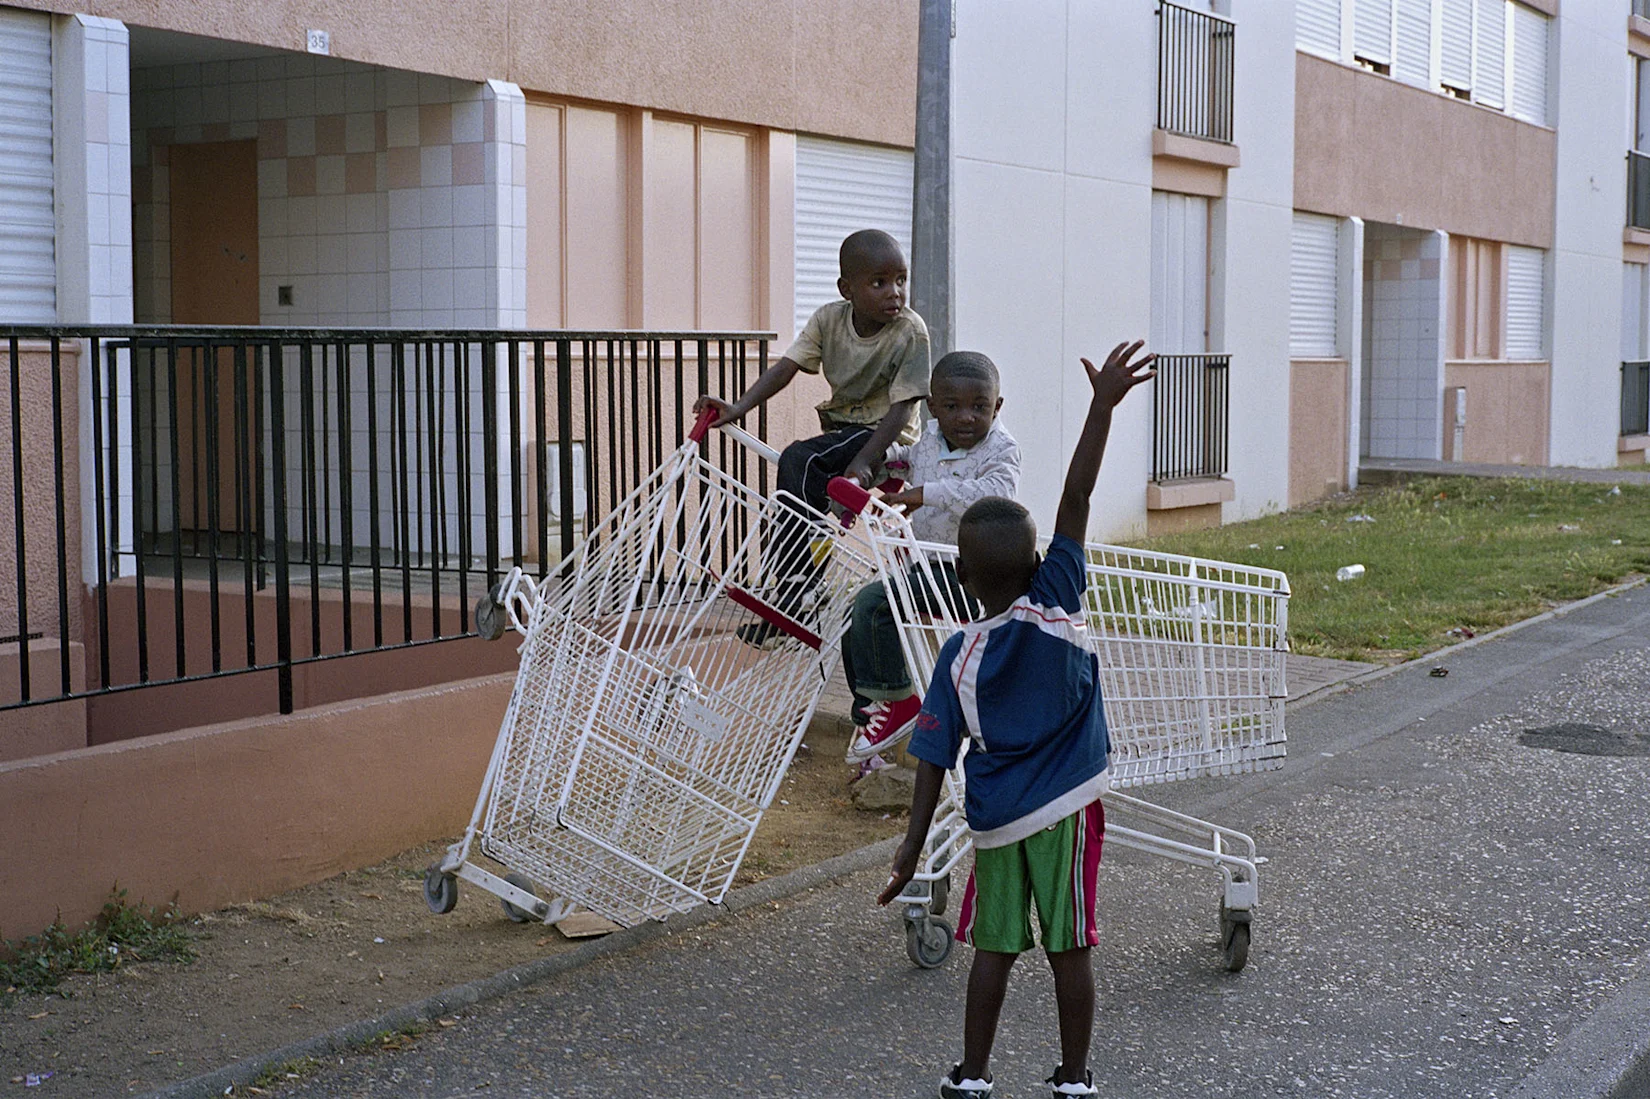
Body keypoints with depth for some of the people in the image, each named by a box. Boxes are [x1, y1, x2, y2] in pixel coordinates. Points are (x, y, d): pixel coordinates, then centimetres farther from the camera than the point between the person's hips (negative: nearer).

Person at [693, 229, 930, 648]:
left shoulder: (911, 333, -20)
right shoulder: (829, 319, -5)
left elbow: (902, 409, -23)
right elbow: (787, 366, -11)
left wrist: (862, 462, -35)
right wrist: (738, 408, -27)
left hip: (885, 436, -6)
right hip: (840, 428, 6)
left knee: (799, 460, -27)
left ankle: (798, 586, -24)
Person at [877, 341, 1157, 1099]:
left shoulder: (959, 655, -9)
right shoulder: (1056, 605, -14)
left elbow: (934, 758, -6)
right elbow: (1075, 503, -17)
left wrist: (913, 843, 1)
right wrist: (1103, 406, -20)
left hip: (995, 817, 1)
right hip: (1066, 808, -1)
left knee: (994, 946, 12)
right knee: (1070, 947, 9)